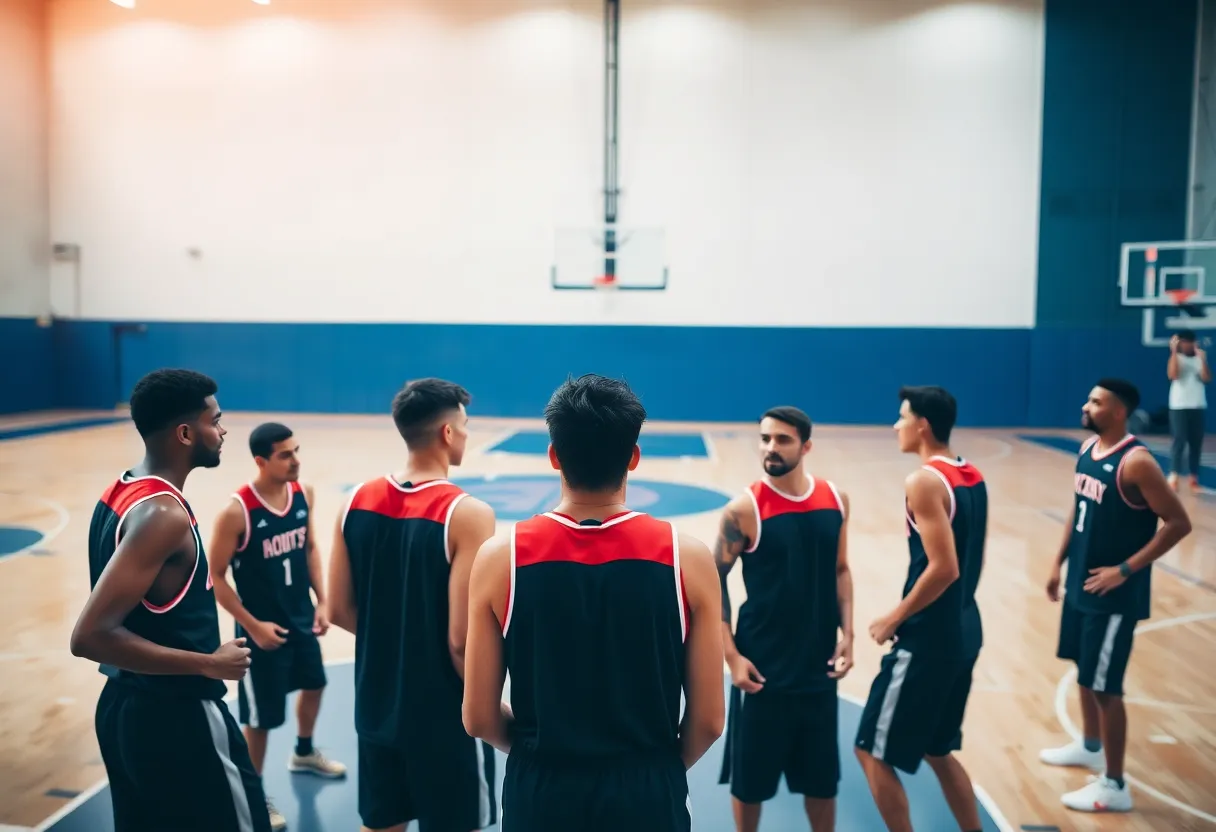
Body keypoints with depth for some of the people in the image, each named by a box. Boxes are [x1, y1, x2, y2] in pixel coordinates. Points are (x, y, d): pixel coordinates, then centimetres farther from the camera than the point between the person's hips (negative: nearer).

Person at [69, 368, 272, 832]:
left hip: (125, 707, 10)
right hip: (176, 719, -10)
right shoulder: (162, 514, -24)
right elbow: (90, 636, -29)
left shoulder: (120, 494, 6)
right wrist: (210, 664, -22)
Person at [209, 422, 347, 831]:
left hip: (302, 619, 7)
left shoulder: (304, 493, -6)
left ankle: (304, 753, 54)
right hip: (262, 630, -7)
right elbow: (215, 577, -17)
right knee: (261, 718, 5)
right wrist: (253, 625, -18)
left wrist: (321, 602, 2)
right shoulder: (236, 511, -24)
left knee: (313, 684, 26)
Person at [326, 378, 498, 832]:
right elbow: (461, 639, -22)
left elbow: (340, 611, 2)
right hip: (444, 714, -5)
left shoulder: (357, 501, -3)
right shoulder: (466, 514, -22)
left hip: (377, 705, 6)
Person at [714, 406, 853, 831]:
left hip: (818, 666, 4)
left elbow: (840, 570, 10)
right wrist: (731, 655, -13)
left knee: (822, 776, 17)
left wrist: (846, 633, 0)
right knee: (749, 776, 10)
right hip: (762, 668, -3)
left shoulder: (835, 498, 0)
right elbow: (715, 583, -8)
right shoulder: (744, 509, -14)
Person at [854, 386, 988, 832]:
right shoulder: (973, 477, 8)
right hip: (964, 630, 9)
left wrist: (894, 619, -14)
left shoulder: (924, 481, -18)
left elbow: (943, 568, -25)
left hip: (928, 639, -9)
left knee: (873, 751, 4)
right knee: (937, 750, 24)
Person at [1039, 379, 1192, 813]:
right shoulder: (1088, 448, 4)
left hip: (1114, 594, -8)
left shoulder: (1135, 462, -22)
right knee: (1084, 669, 22)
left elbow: (1179, 523, -21)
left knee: (1104, 686, 0)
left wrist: (1124, 570, -20)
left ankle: (1114, 786, 14)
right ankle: (1090, 746, 43)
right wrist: (1059, 561, 13)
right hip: (1081, 583, 9)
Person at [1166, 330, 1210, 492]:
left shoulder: (1200, 359, 7)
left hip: (1198, 406, 4)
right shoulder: (1176, 358, -1)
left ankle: (1194, 477, 11)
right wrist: (1174, 351, -20)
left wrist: (1203, 359, -15)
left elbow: (1207, 378, -5)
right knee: (1179, 441, -12)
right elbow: (1173, 375, -20)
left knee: (1196, 443, 5)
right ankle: (1173, 476, -15)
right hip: (1179, 406, -4)